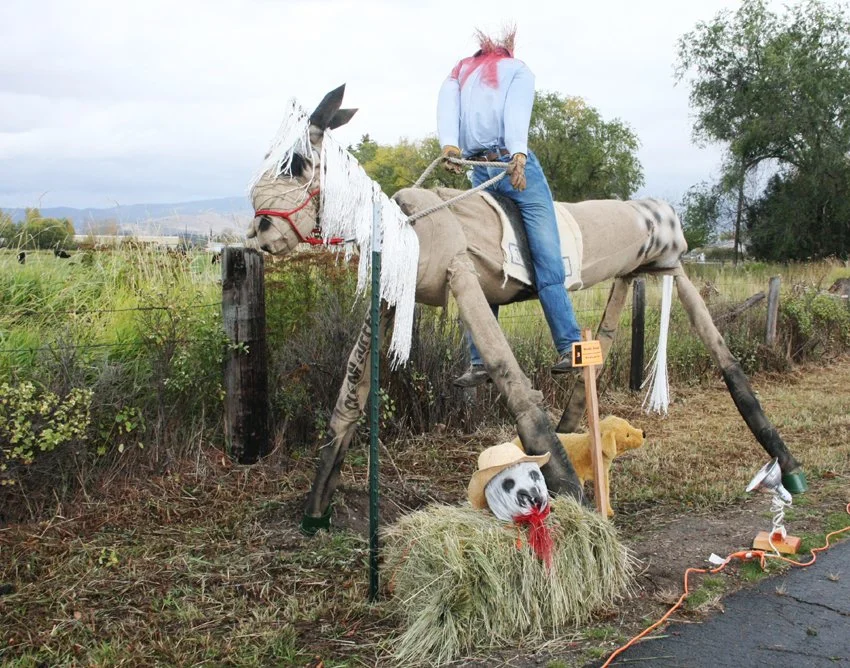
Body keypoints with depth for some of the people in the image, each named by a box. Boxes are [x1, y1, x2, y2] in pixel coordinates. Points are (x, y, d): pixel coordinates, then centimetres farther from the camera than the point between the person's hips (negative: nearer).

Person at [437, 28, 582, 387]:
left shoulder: (458, 72, 23)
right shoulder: (519, 69, 12)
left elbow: (446, 107, 3)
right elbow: (517, 111, -7)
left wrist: (448, 144, -13)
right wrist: (518, 154, -22)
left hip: (478, 173, 3)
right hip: (518, 164, -3)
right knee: (547, 260, -5)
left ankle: (479, 361, -3)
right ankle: (570, 346, -10)